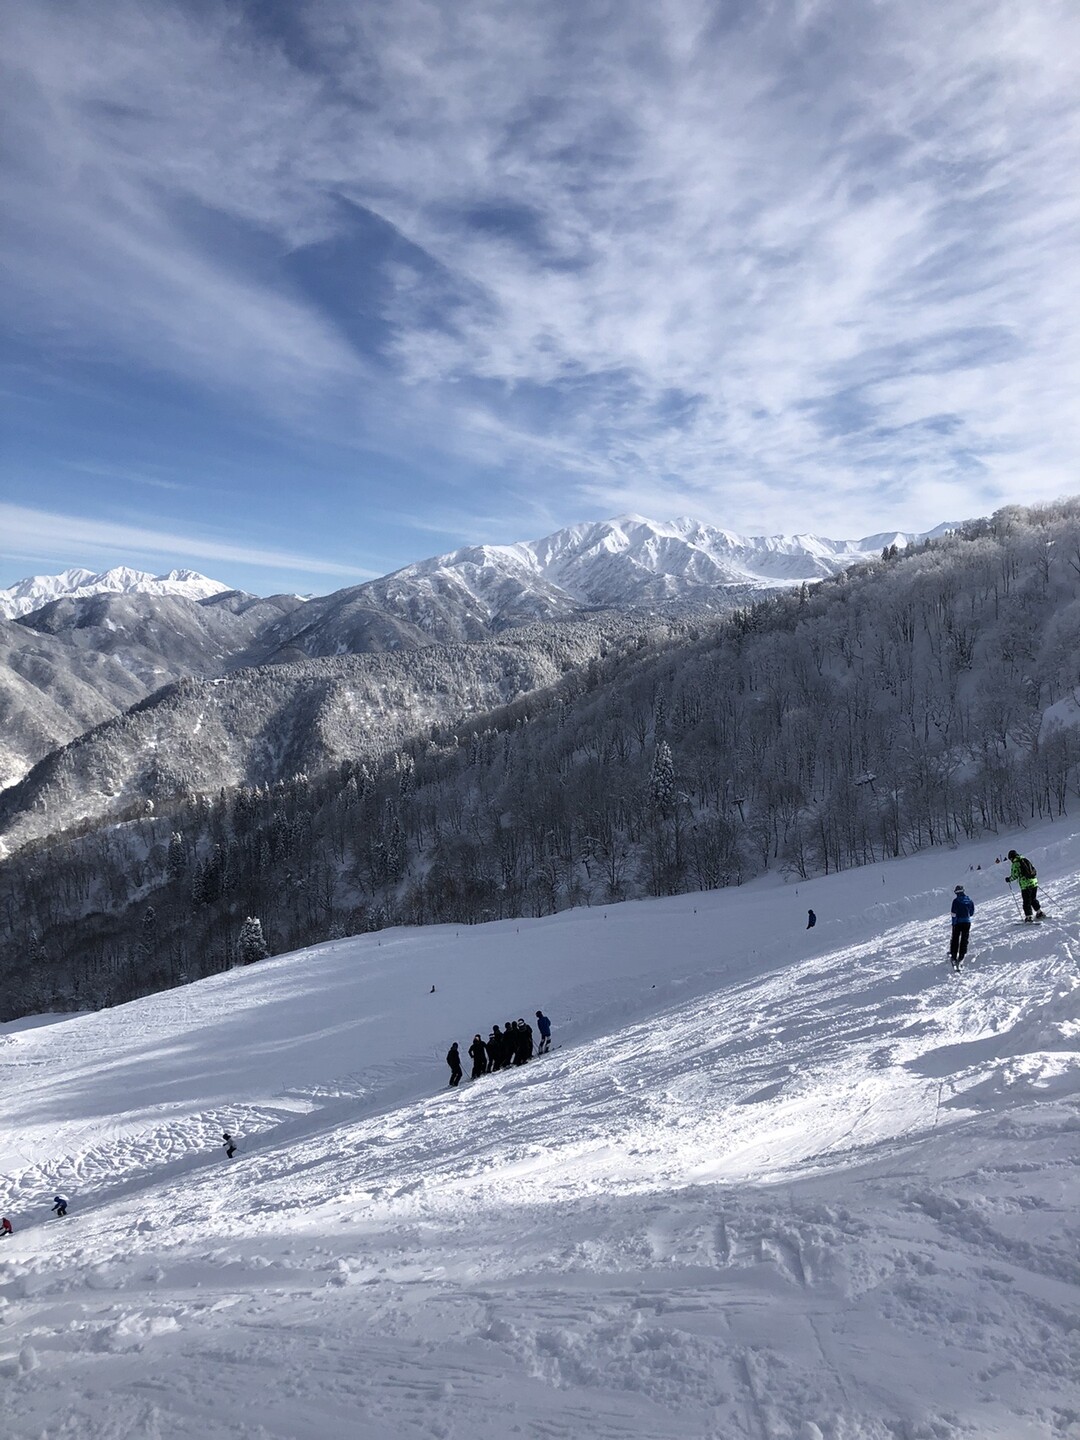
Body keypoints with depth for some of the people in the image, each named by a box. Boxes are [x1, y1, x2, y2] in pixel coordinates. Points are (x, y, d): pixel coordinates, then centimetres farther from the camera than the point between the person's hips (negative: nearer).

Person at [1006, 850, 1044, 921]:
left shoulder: (1015, 863, -6)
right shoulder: (1025, 859, 13)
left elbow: (1015, 875, -10)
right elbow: (1034, 870, 17)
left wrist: (1009, 879, 8)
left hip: (1025, 885, -6)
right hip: (1034, 882, 6)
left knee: (1027, 902, 1)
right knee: (1033, 899, 23)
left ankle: (1029, 917, 1)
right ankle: (1039, 913, 26)